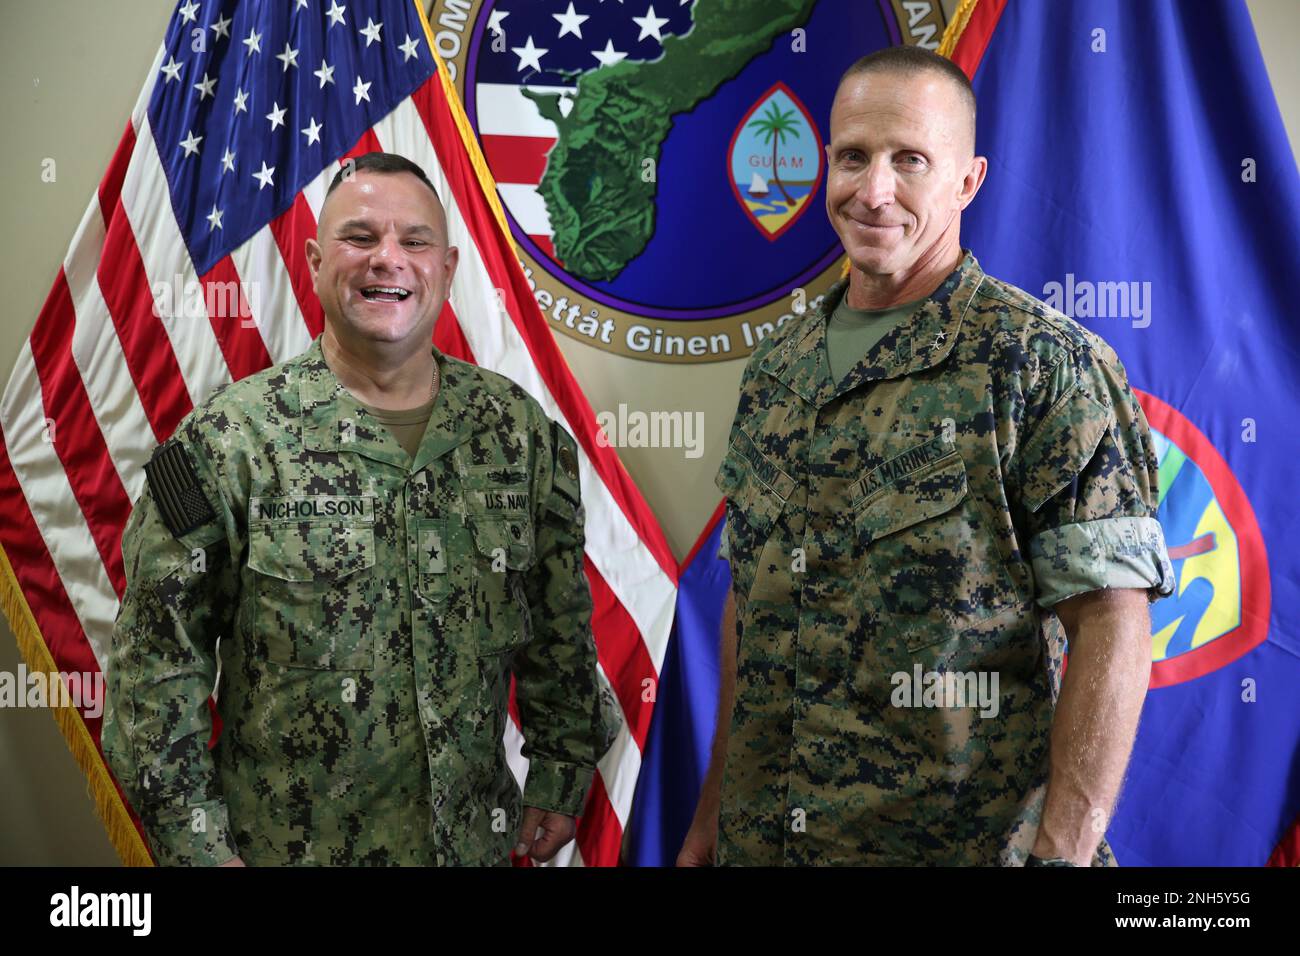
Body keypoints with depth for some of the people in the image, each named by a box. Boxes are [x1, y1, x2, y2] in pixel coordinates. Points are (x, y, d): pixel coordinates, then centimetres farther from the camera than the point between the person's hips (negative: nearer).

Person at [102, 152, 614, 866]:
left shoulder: (519, 429, -3)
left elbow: (561, 626, 5)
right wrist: (197, 845, -9)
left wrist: (561, 778, 6)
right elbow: (158, 666, -9)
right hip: (291, 844, -3)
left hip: (478, 835, 3)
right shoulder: (228, 439, -13)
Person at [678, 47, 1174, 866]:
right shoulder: (776, 368, 6)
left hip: (962, 841, -5)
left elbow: (1110, 625, -14)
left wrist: (1062, 852, -21)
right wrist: (711, 817, 11)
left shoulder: (1042, 362, -11)